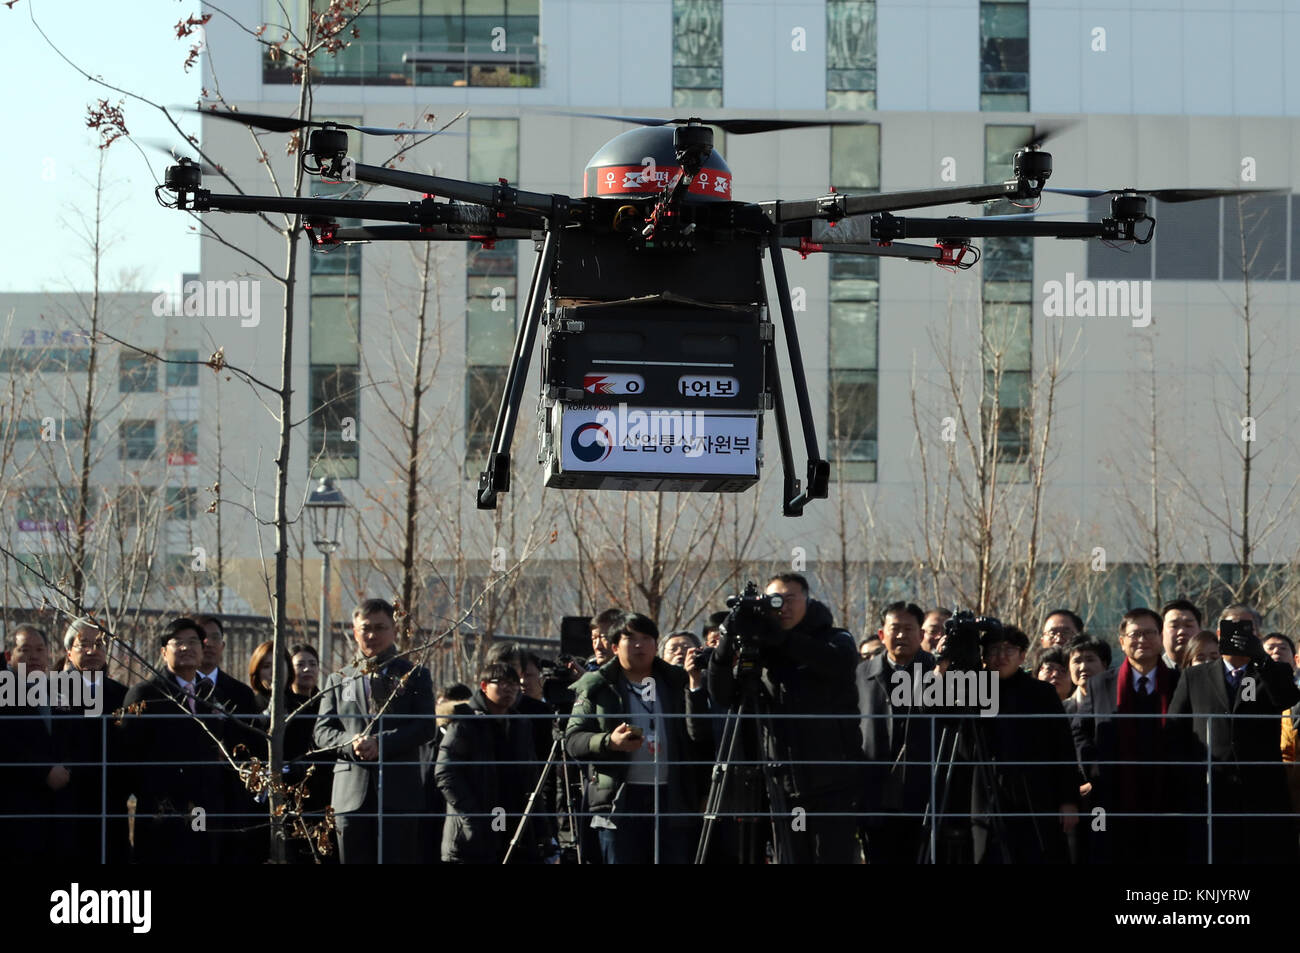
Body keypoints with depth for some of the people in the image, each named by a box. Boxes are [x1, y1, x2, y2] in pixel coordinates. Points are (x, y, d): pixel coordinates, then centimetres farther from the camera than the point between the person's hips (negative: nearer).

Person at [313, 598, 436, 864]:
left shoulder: (414, 675, 10)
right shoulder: (339, 680, 17)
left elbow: (426, 726, -2)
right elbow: (322, 731, 10)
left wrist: (381, 743, -14)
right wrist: (351, 743, -12)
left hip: (399, 792, -2)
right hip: (352, 791, 2)